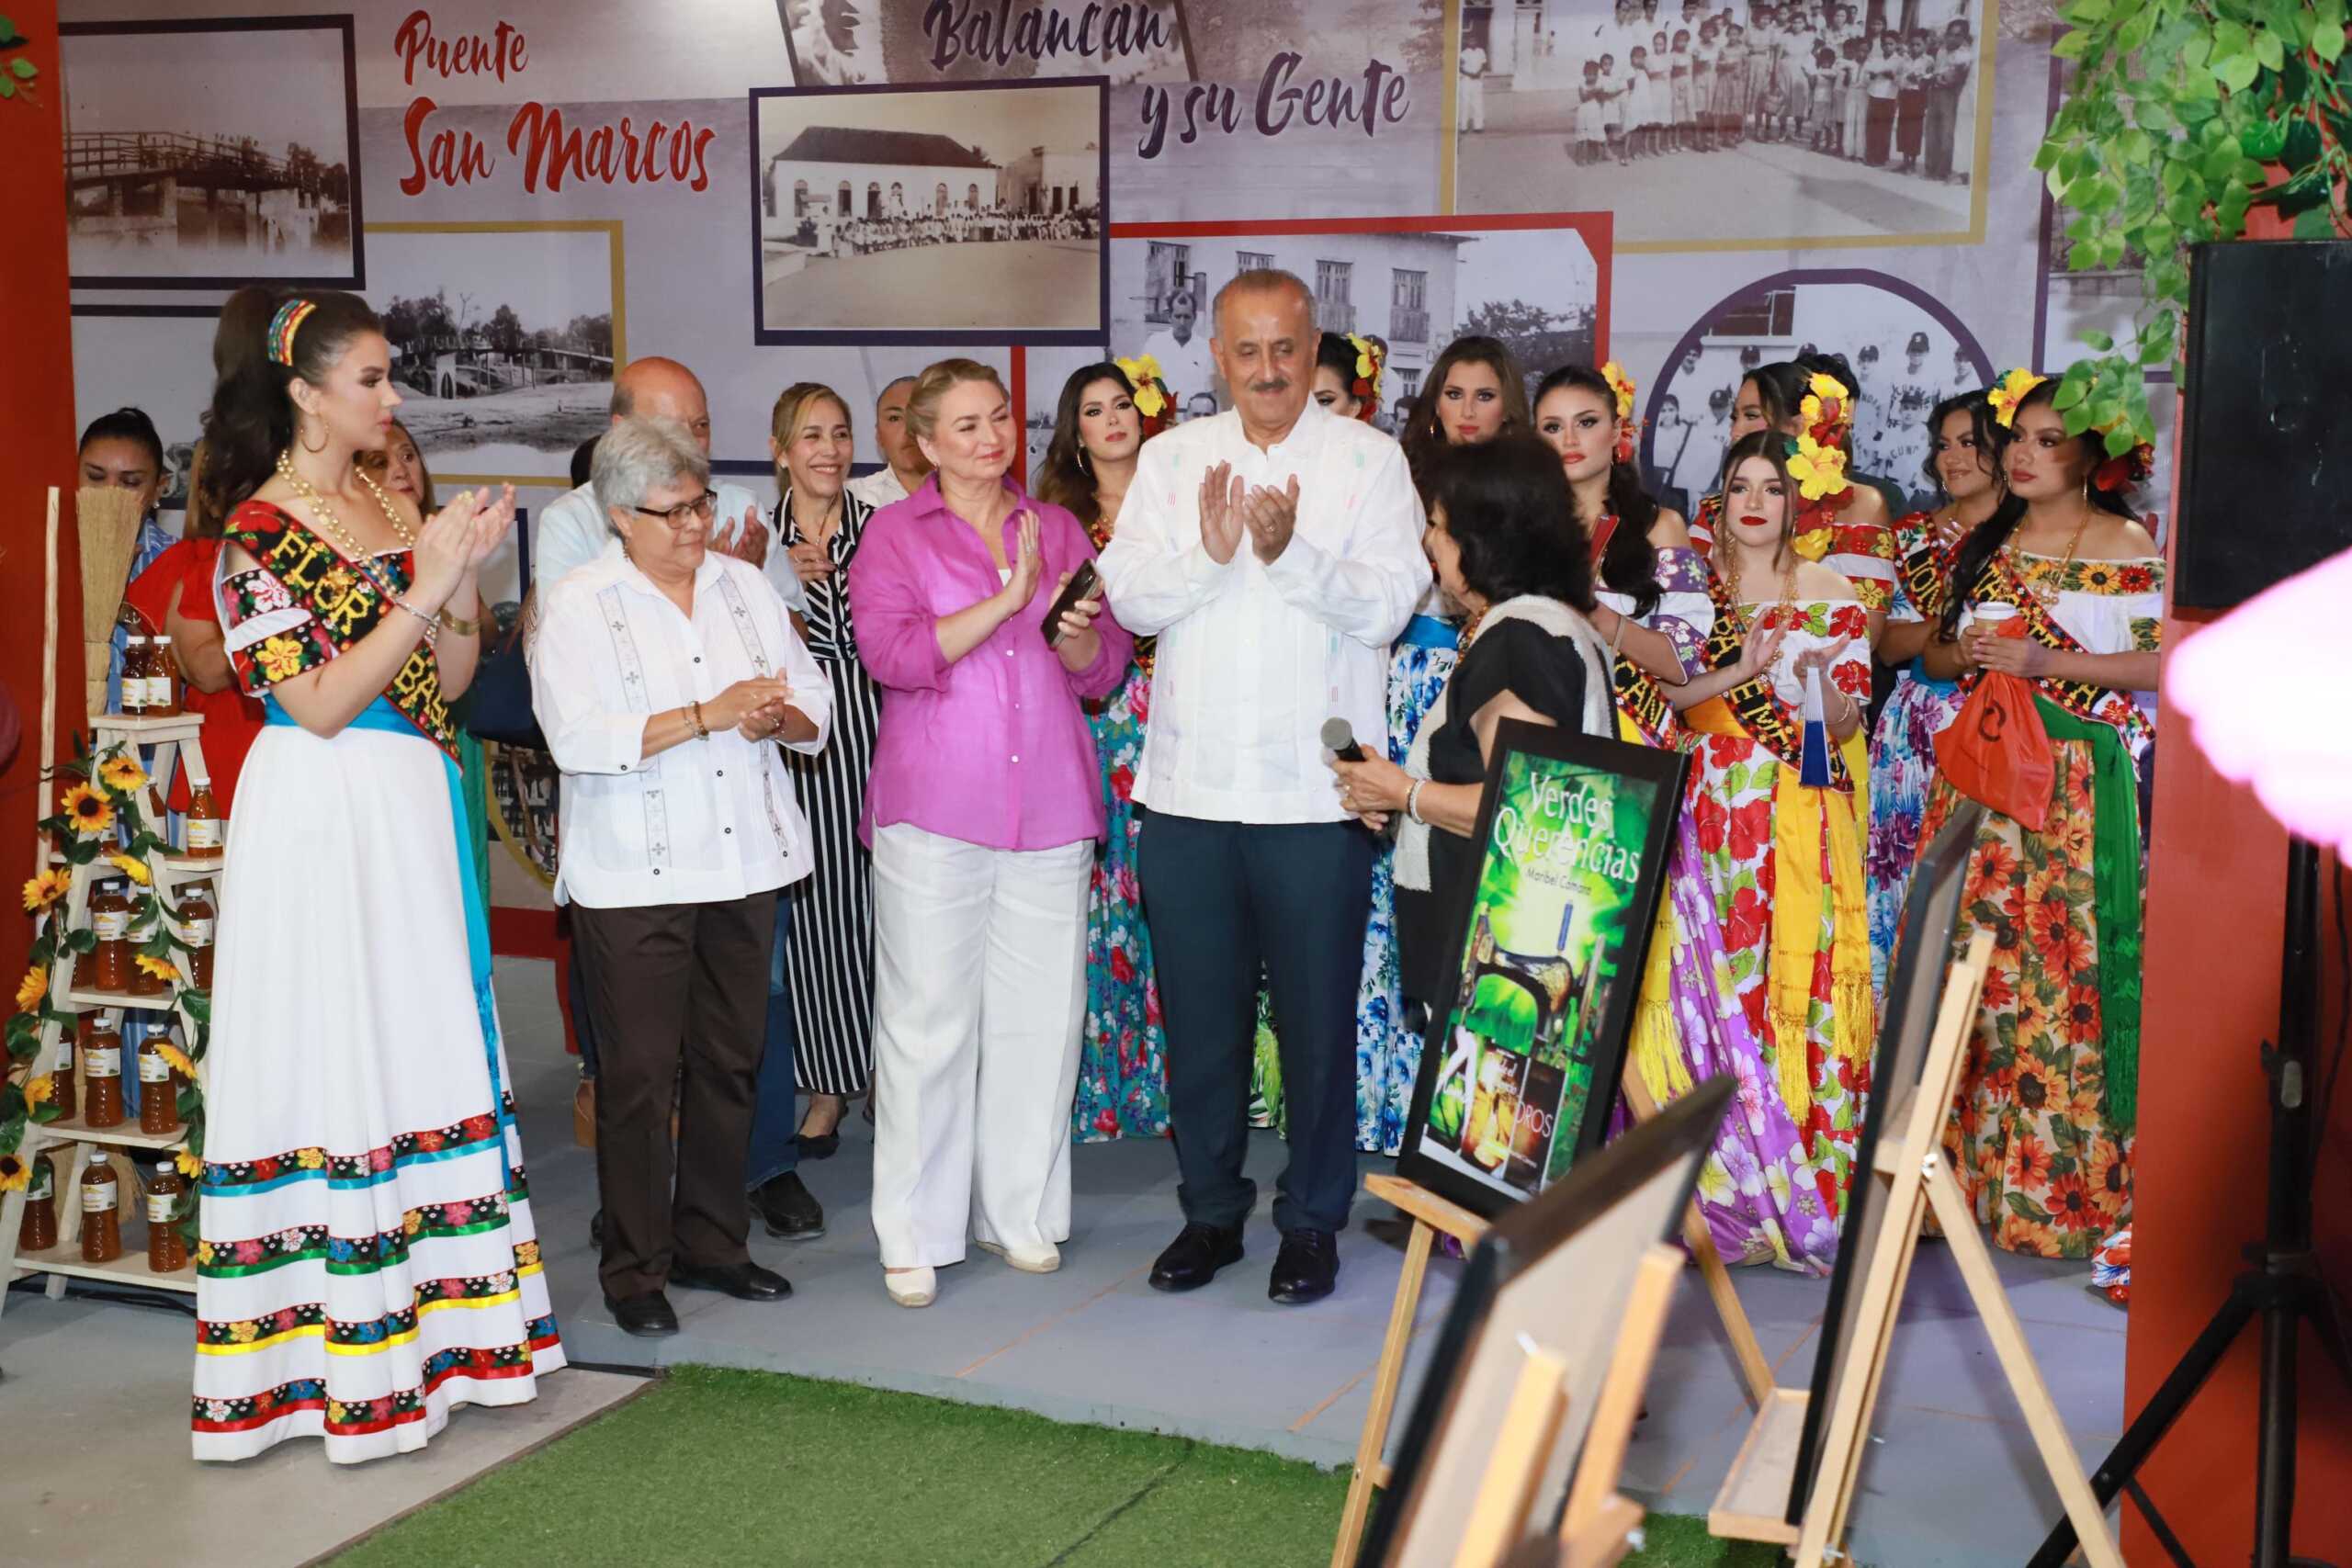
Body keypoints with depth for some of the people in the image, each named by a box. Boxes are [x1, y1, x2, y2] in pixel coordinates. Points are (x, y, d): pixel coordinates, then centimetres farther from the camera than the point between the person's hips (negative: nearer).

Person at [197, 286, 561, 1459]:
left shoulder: (392, 511, 11)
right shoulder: (258, 531, -8)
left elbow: (447, 682, 11)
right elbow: (316, 705, -16)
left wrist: (464, 575, -5)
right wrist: (422, 587, -18)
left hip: (414, 811, 7)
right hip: (324, 820, -7)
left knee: (426, 1045, 10)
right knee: (332, 1057, -2)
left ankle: (434, 1315, 19)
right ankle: (346, 1359, 7)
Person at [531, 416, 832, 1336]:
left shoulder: (744, 587, 12)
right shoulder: (577, 607, -4)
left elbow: (813, 705, 12)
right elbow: (580, 740, -16)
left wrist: (773, 719, -11)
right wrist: (709, 715, -20)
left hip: (744, 861, 5)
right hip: (634, 873, -5)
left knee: (731, 1060, 11)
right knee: (639, 1073, -1)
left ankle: (712, 1244, 24)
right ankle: (636, 1269, 10)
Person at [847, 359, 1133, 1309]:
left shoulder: (1058, 529, 15)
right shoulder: (894, 534, 5)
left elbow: (1108, 672, 14)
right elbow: (892, 654, -10)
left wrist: (1081, 636, -8)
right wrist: (1009, 600, -13)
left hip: (1049, 804, 4)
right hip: (933, 804, -3)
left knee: (1040, 1014, 6)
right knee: (927, 1018, -2)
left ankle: (1021, 1212, 19)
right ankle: (915, 1234, 7)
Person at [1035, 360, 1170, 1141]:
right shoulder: (1058, 513, 10)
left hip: (1167, 714, 0)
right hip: (1088, 713, 1)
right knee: (1096, 889, -1)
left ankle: (1165, 1074, 8)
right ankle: (1099, 1076, 8)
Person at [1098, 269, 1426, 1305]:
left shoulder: (1369, 459, 1)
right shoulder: (1173, 458, 9)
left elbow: (1390, 602, -9)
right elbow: (1129, 595, -1)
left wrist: (1291, 553, -24)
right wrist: (1208, 551, -19)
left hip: (1314, 790, -2)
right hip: (1189, 786, 3)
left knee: (1317, 1016, 4)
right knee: (1198, 1015, 11)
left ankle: (1312, 1220, 19)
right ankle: (1211, 1211, 26)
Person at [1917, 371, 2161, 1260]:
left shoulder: (2127, 547, -1)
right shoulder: (1983, 544, 15)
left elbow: (2159, 663, -8)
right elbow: (1936, 651, 20)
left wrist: (2040, 662, -14)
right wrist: (1964, 656, -2)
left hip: (2076, 780, -5)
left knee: (2062, 966, -7)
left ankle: (2063, 1184, 2)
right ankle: (1966, 1165, 12)